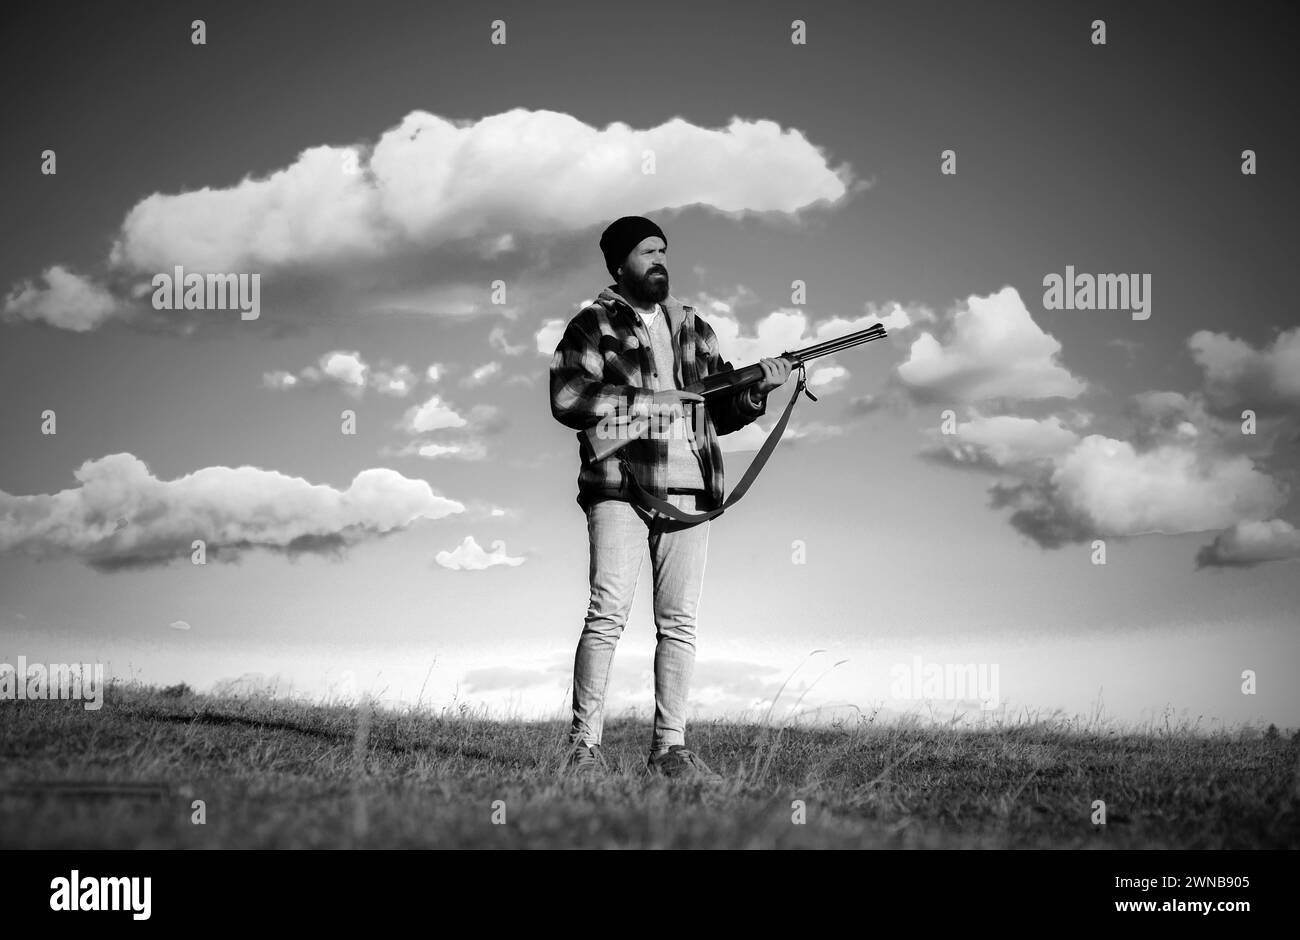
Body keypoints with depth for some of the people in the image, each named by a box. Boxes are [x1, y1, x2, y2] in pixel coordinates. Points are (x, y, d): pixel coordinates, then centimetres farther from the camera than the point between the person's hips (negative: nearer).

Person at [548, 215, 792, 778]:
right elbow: (567, 399, -8)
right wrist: (651, 401, -12)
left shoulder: (695, 329, 21)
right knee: (608, 616, -10)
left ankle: (669, 747, 5)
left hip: (688, 487, 5)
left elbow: (720, 414, 21)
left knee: (680, 622, 2)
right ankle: (584, 747, -8)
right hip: (620, 486, -5)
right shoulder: (593, 325, 5)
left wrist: (756, 390, 0)